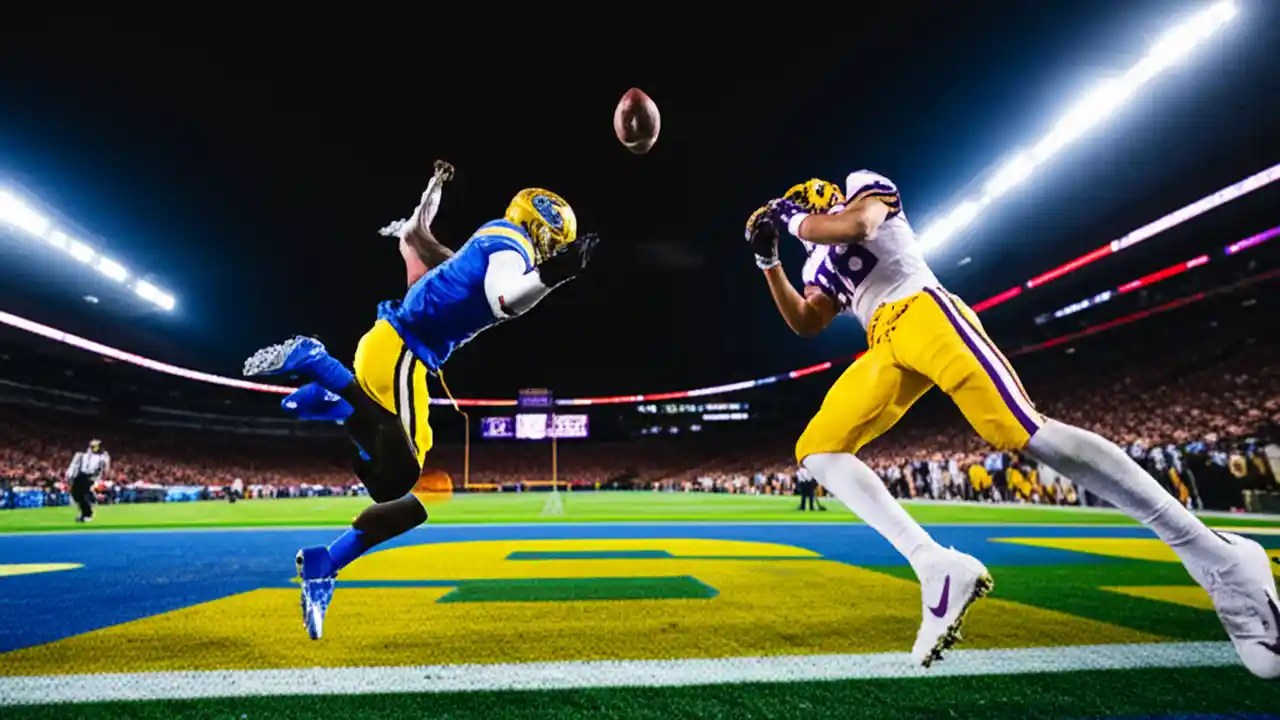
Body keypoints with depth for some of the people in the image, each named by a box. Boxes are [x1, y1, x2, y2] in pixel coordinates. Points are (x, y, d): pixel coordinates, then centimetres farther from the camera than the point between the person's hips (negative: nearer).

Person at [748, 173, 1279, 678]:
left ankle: (1215, 557, -4)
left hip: (921, 312, -7)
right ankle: (938, 567, -18)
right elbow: (806, 324, 16)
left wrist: (792, 217, 7)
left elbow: (855, 224, -9)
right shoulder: (821, 263, 31)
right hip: (885, 348, 7)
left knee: (1024, 433, -21)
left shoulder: (865, 187, 15)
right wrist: (769, 262, 16)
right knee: (816, 449, -8)